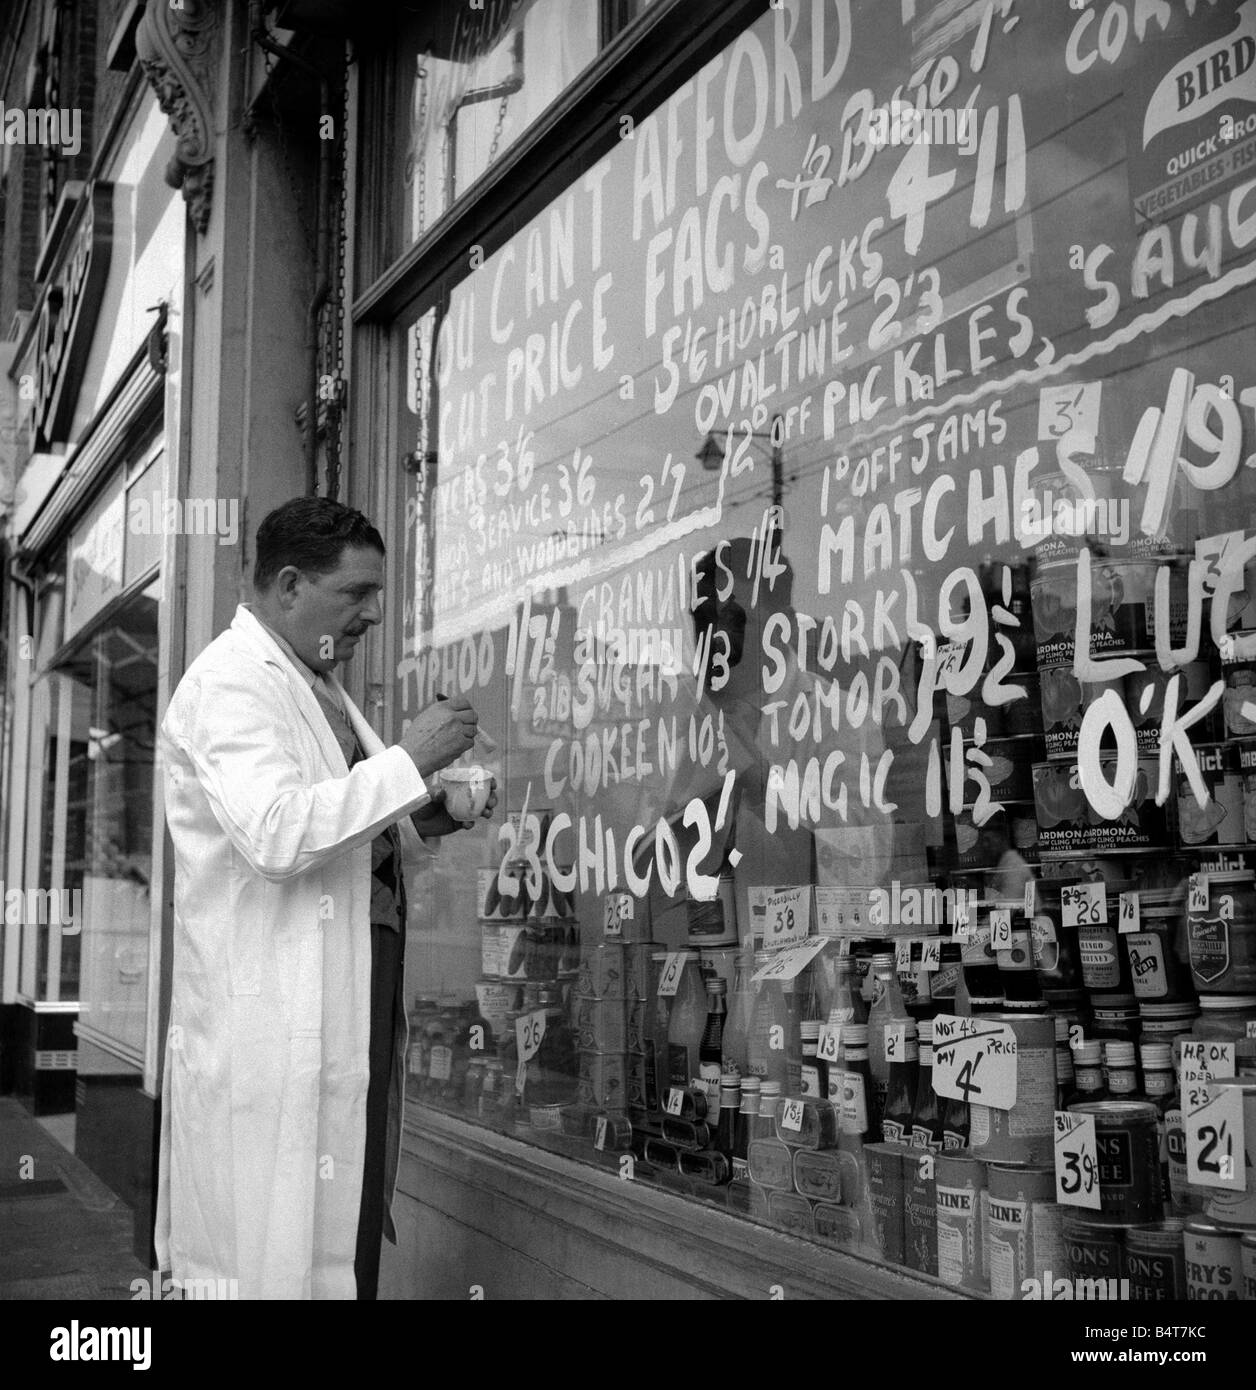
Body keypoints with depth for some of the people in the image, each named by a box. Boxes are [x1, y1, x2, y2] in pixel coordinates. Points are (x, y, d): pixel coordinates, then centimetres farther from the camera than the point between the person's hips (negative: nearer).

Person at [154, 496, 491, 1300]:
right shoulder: (231, 683, -11)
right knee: (293, 1255, -4)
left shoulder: (319, 686, 20)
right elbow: (274, 833, -25)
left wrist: (432, 817, 7)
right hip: (277, 1015, -10)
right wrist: (409, 760, -20)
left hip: (359, 991, 10)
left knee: (350, 1230, 13)